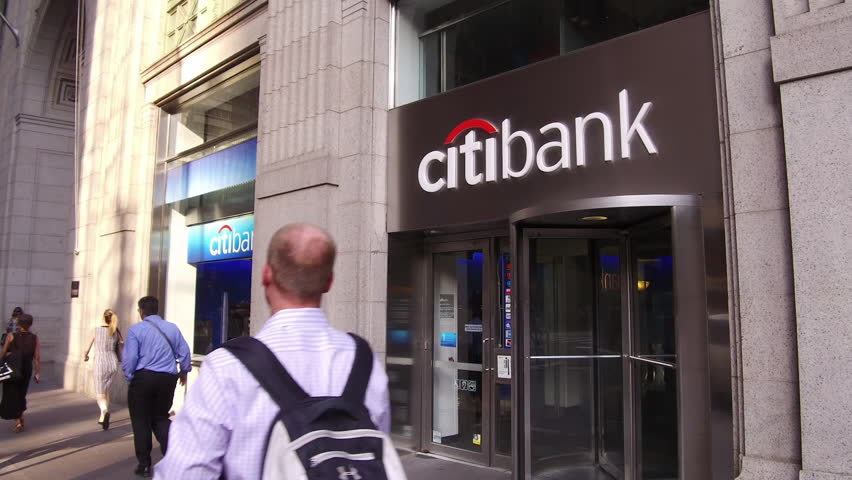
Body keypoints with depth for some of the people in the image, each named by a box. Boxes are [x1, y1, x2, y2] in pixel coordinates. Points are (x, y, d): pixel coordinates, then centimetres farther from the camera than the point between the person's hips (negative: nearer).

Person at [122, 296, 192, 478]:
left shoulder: (136, 329, -5)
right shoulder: (172, 328, 6)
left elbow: (129, 358, -10)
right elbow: (184, 352, 6)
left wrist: (129, 377, 6)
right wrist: (184, 370, 22)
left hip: (143, 378, -3)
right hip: (168, 379, 3)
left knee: (141, 421, 9)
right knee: (160, 417, 17)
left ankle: (144, 464, 13)